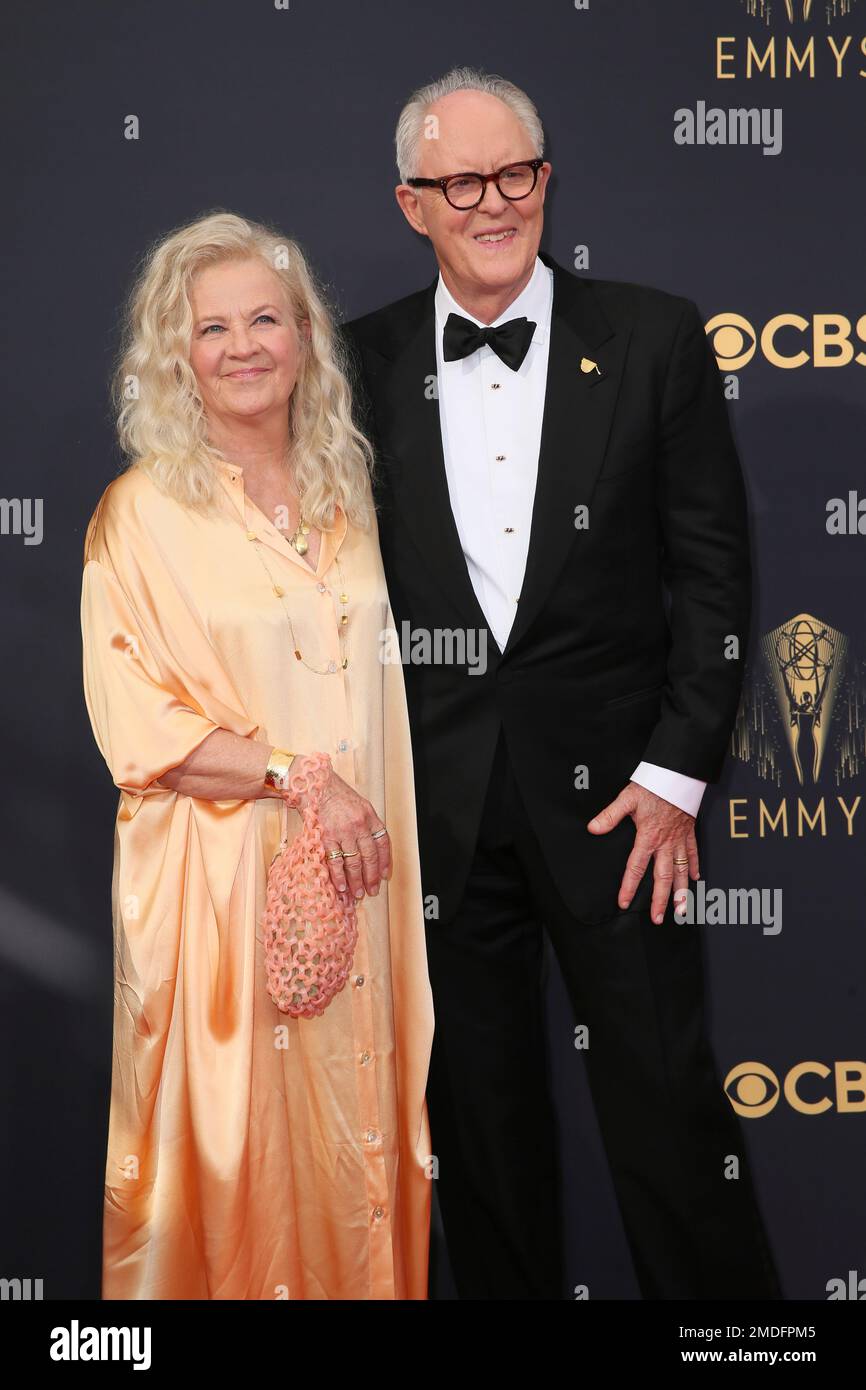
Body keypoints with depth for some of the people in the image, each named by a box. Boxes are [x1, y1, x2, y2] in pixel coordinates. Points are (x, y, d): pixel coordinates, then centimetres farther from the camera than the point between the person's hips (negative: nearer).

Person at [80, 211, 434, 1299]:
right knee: (236, 1140, 4)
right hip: (219, 881, -5)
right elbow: (133, 721, -12)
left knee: (351, 1134, 12)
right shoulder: (143, 510, -6)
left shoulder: (344, 499, 10)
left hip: (353, 873, 5)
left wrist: (378, 823, 8)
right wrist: (299, 776, -17)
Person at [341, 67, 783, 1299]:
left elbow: (711, 571, -1)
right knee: (479, 1113, 13)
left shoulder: (654, 337, 0)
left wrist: (675, 776, -7)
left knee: (668, 1101, 2)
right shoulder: (363, 364, 4)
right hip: (437, 802, 2)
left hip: (609, 780, -2)